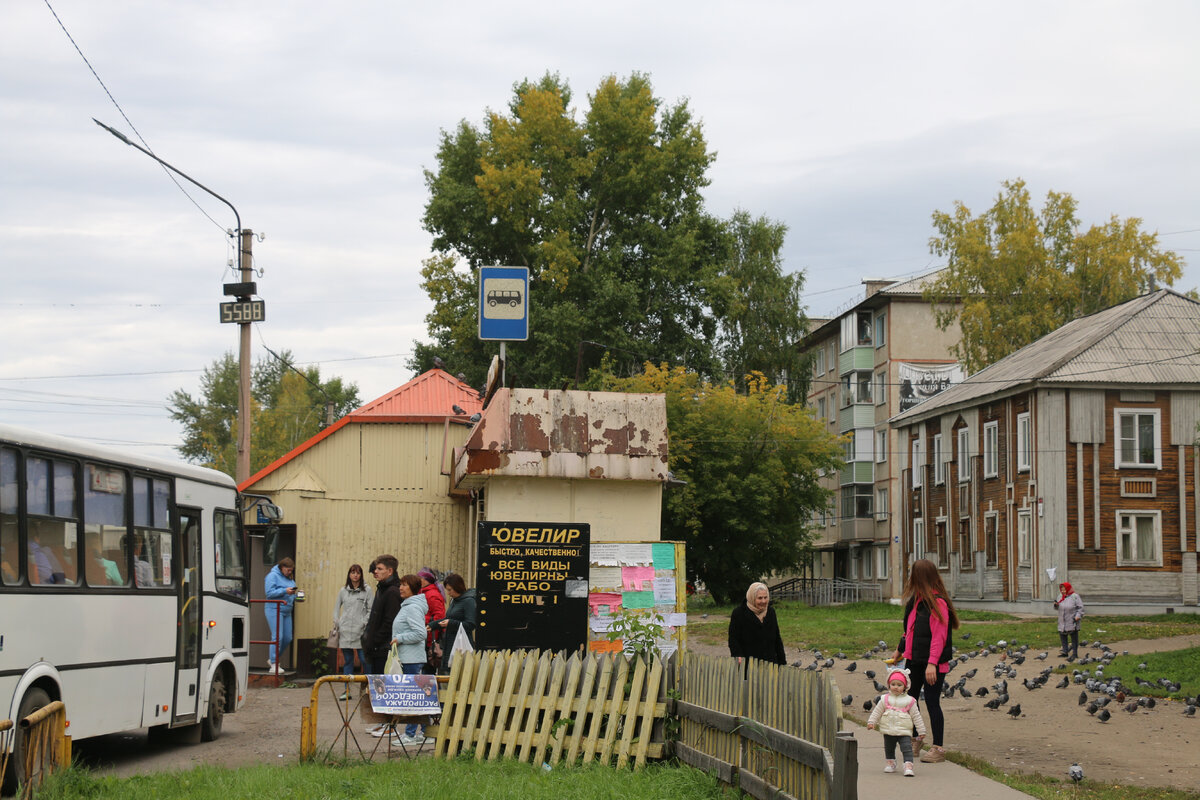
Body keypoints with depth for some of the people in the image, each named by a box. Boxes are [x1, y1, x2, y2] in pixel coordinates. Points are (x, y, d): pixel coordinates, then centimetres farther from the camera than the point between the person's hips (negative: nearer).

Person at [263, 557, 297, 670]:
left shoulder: (289, 578, 18)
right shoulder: (272, 576, -6)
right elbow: (269, 593, -15)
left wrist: (294, 597, 6)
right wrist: (285, 591, -20)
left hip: (286, 611, 8)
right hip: (274, 609, -8)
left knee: (288, 638, 6)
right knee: (277, 637, -12)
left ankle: (273, 659, 22)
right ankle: (273, 665, -8)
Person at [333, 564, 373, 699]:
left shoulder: (367, 591, 1)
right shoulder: (343, 591, 12)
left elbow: (371, 610, -1)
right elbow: (337, 607, 19)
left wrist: (364, 623, -13)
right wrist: (336, 622, 6)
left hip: (360, 631, -4)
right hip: (345, 631, 4)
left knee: (364, 660, -8)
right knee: (347, 660, 6)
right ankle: (347, 690, 9)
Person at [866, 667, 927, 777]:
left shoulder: (909, 701, -2)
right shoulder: (885, 699, 2)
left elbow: (916, 716, 2)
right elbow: (877, 711, 8)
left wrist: (921, 731, 2)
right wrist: (871, 722, -2)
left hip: (904, 731, -3)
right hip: (888, 731, 3)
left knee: (907, 749, -15)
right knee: (889, 749, 18)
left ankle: (908, 767, -17)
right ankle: (890, 763, 36)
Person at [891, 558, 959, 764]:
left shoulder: (938, 602, -15)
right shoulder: (915, 600, 12)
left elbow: (939, 636, -19)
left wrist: (932, 663, -24)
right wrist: (900, 650, 30)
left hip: (932, 663, -9)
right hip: (914, 659, 9)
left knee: (932, 702, -5)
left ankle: (938, 748, 4)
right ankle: (915, 739, 32)